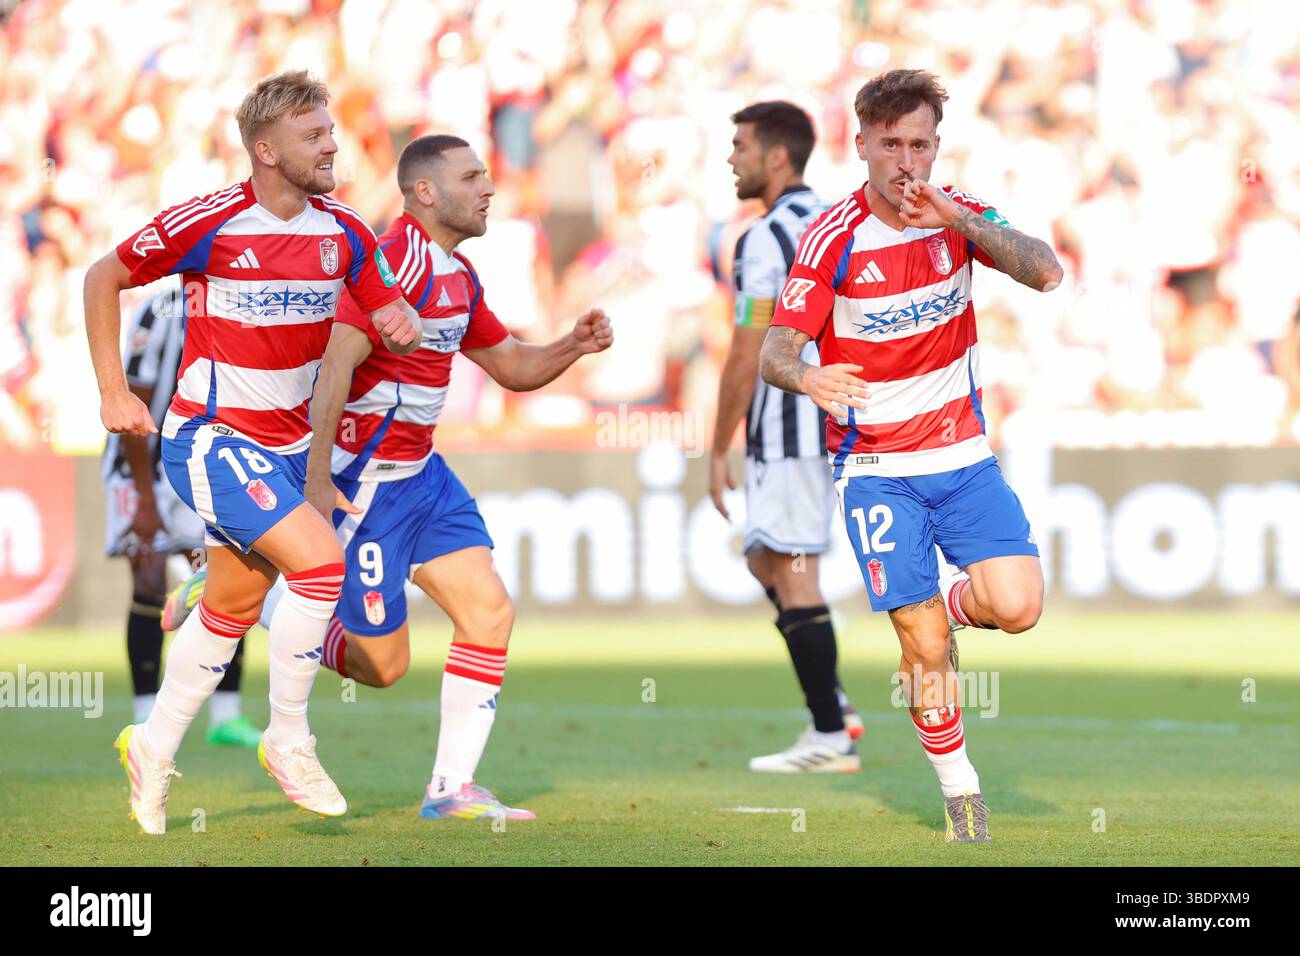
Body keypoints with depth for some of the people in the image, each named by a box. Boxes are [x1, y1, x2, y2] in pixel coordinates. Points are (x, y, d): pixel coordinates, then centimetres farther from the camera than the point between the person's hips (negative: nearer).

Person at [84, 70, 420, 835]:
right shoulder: (207, 225, -15)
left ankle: (154, 749, 31)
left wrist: (402, 326, -18)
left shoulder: (344, 234, 1)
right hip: (212, 439, -7)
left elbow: (394, 320, 8)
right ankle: (289, 740, -8)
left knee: (233, 605, 13)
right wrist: (114, 392, -6)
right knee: (320, 558, -21)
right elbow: (104, 279, -3)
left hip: (290, 443, 7)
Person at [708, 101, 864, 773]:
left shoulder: (765, 239, -13)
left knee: (793, 577, -5)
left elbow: (747, 357, -14)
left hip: (787, 427, -9)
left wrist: (719, 449, -8)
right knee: (765, 562, 19)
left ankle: (830, 738, -5)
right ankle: (831, 705, 11)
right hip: (840, 420, 9)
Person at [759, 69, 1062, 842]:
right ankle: (961, 791, 11)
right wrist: (805, 377, -39)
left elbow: (1045, 273, -18)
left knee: (1016, 607, -15)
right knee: (926, 648, -7)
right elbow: (775, 351, -15)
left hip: (963, 458, 3)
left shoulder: (957, 214, -2)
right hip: (877, 472, -2)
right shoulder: (834, 237, -11)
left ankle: (949, 605, 19)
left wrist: (961, 221, -32)